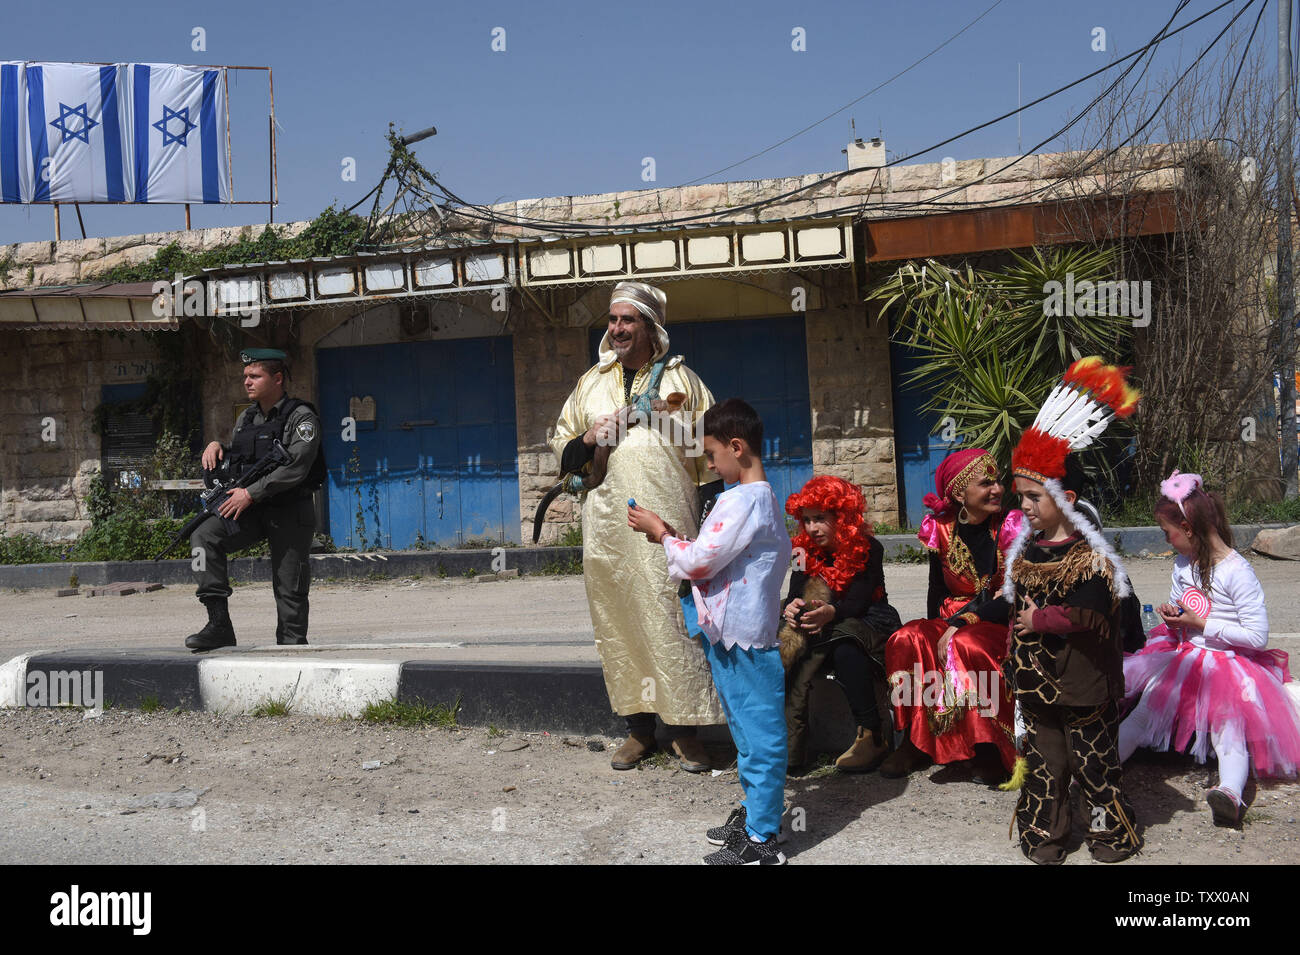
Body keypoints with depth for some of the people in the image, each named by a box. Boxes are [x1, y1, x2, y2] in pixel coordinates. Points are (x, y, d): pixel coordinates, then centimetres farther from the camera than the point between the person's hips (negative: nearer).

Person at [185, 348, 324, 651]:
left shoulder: (301, 418, -9)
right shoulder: (247, 417, 13)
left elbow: (295, 469, -20)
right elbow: (231, 462, 24)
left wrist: (251, 493, -21)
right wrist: (216, 447, 1)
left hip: (290, 513, -5)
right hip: (251, 511, 6)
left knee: (290, 589, -1)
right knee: (204, 536, -18)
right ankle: (219, 624, -19)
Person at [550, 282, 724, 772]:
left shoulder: (681, 379, 8)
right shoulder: (592, 382, 15)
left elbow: (708, 451, 6)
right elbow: (562, 452, 19)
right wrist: (589, 439, -3)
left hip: (667, 526, -3)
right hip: (608, 529, 3)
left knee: (673, 621, -6)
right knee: (619, 622, 4)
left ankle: (684, 727, 4)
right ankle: (639, 727, 15)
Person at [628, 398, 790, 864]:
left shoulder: (742, 500, -19)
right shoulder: (759, 496, 14)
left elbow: (700, 563, -20)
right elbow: (715, 557, 17)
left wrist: (659, 532, -7)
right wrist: (669, 536, 10)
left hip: (743, 640, -11)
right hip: (729, 634, 11)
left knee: (758, 733, -3)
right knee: (746, 730, 21)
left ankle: (761, 840, 3)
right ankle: (754, 813, 34)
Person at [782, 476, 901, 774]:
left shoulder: (868, 549, -9)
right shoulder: (806, 552, 5)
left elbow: (857, 602, -21)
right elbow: (795, 596, -4)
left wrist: (831, 612, -44)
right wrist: (790, 609, -31)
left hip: (871, 625, -4)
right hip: (821, 630, 4)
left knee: (845, 647, -39)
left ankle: (872, 735, -31)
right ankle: (790, 743, -35)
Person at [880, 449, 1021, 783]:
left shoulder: (1011, 525, -8)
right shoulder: (941, 529, 3)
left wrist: (959, 627, -22)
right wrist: (937, 630, -5)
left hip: (1001, 622, -4)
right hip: (951, 620, 4)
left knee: (966, 647, -35)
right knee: (906, 641, -24)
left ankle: (988, 752, -23)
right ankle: (915, 744, -17)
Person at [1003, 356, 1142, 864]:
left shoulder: (1089, 555, -14)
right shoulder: (1026, 550, 7)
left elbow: (1089, 612, -27)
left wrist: (1039, 620, -17)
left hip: (1081, 677, -6)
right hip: (1035, 678, 6)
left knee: (1093, 756, 6)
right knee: (1043, 756, 12)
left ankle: (1111, 828, 22)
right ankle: (1045, 835, 20)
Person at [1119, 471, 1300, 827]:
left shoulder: (1236, 572, -19)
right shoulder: (1184, 564, 6)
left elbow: (1258, 636, -20)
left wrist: (1202, 624, -17)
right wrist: (1171, 615, -1)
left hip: (1229, 663, -7)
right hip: (1183, 657, 7)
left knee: (1228, 725, -26)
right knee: (1143, 711, -8)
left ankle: (1231, 791, -49)